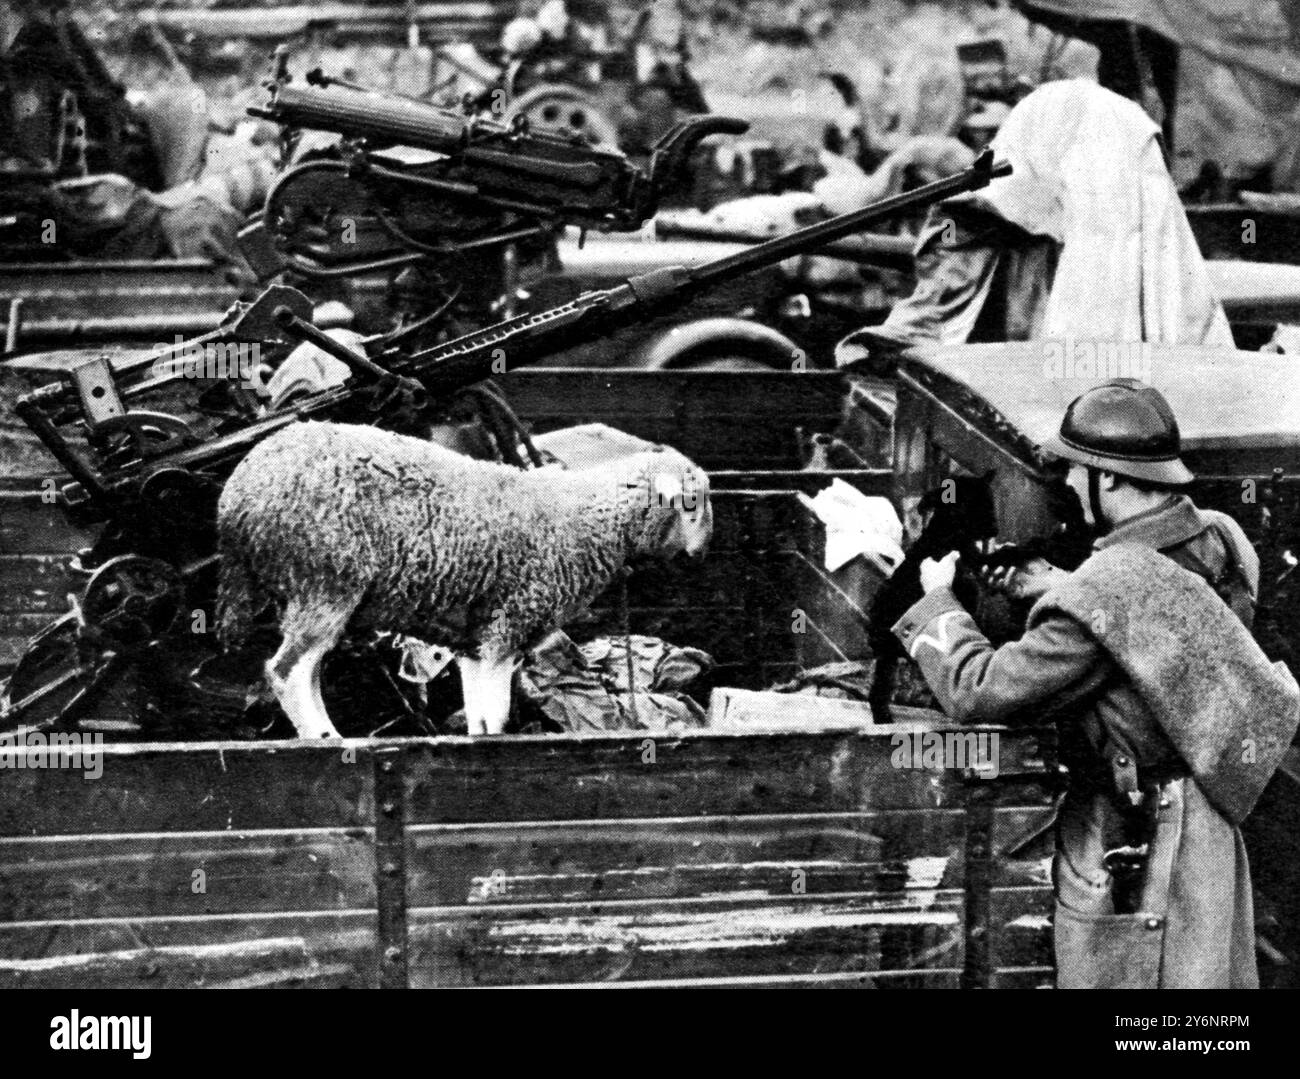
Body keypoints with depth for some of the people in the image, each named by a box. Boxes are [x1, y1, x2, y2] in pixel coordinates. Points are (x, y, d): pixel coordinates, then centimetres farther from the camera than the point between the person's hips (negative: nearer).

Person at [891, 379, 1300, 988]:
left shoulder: (1106, 592, -27)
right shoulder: (1219, 542, -4)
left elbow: (980, 692, -21)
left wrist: (937, 603, -5)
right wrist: (1063, 592, 5)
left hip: (1131, 846, -8)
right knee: (1214, 974, 18)